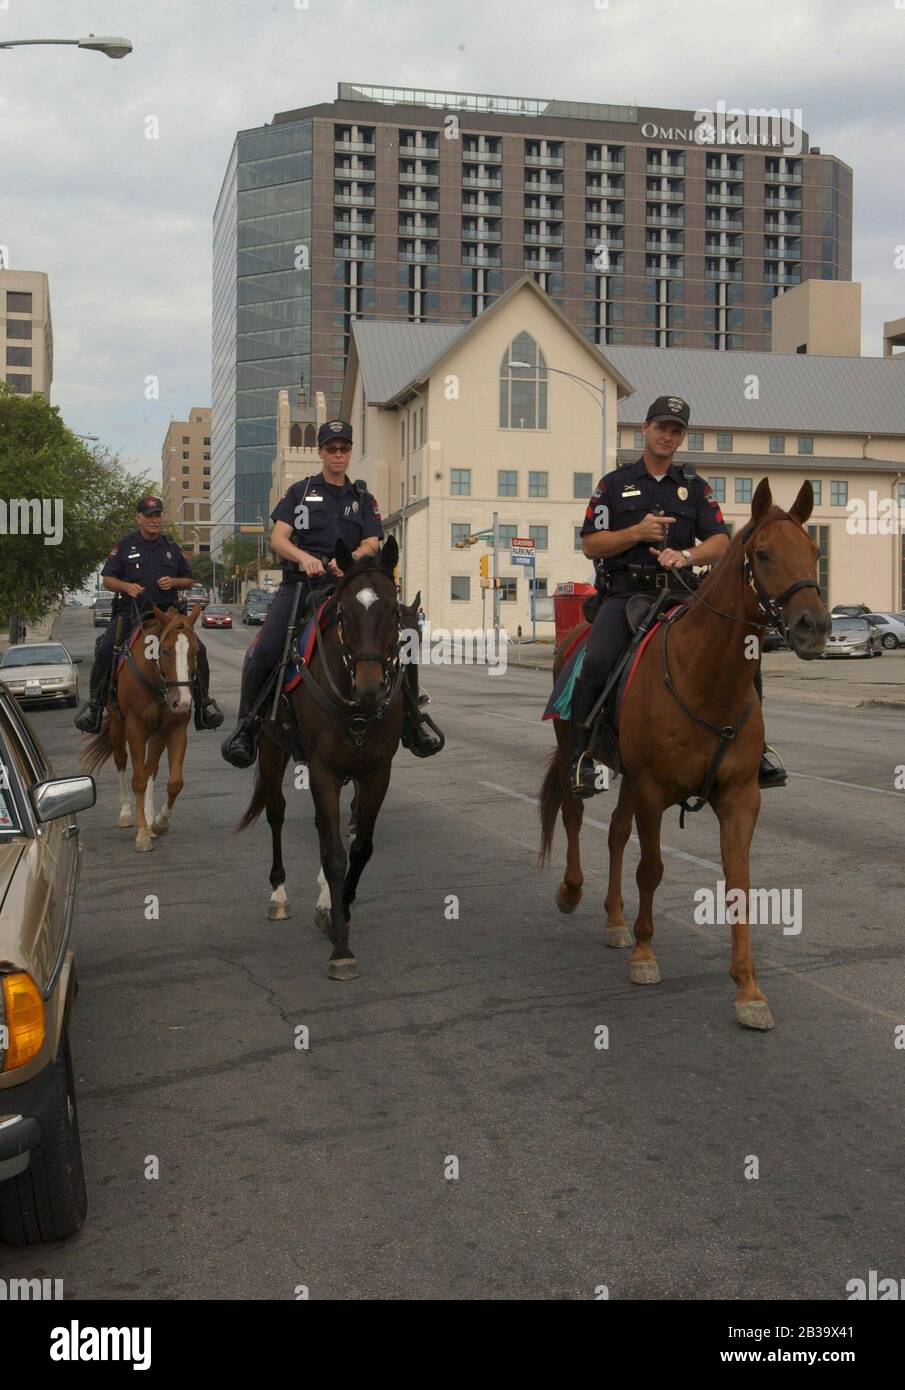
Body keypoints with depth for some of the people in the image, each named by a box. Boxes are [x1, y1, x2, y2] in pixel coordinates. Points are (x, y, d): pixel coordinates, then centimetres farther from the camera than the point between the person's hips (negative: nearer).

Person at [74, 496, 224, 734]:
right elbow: (107, 580, 7)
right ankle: (95, 702, -2)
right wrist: (126, 586, -13)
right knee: (104, 650, -21)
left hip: (167, 612, 1)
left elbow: (189, 580, 19)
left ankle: (203, 701, 1)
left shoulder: (171, 547, 13)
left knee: (198, 649, -16)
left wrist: (174, 582, -4)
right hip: (130, 611, -1)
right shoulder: (125, 546, 7)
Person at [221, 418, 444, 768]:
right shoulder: (300, 491, 15)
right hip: (301, 584, -1)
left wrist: (349, 559, -20)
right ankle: (247, 724, -2)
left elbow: (372, 545, 4)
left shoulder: (363, 499, 19)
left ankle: (412, 718, 0)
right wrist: (304, 557, -19)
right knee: (263, 652, -22)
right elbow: (277, 539, 3)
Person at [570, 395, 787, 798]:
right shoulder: (614, 485, 11)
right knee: (595, 663, -29)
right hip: (626, 594, -2)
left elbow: (720, 542, 4)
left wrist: (686, 556, -17)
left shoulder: (695, 488, 17)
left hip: (680, 594, 3)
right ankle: (580, 757, -15)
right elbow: (590, 545, 4)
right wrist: (638, 532, -11)